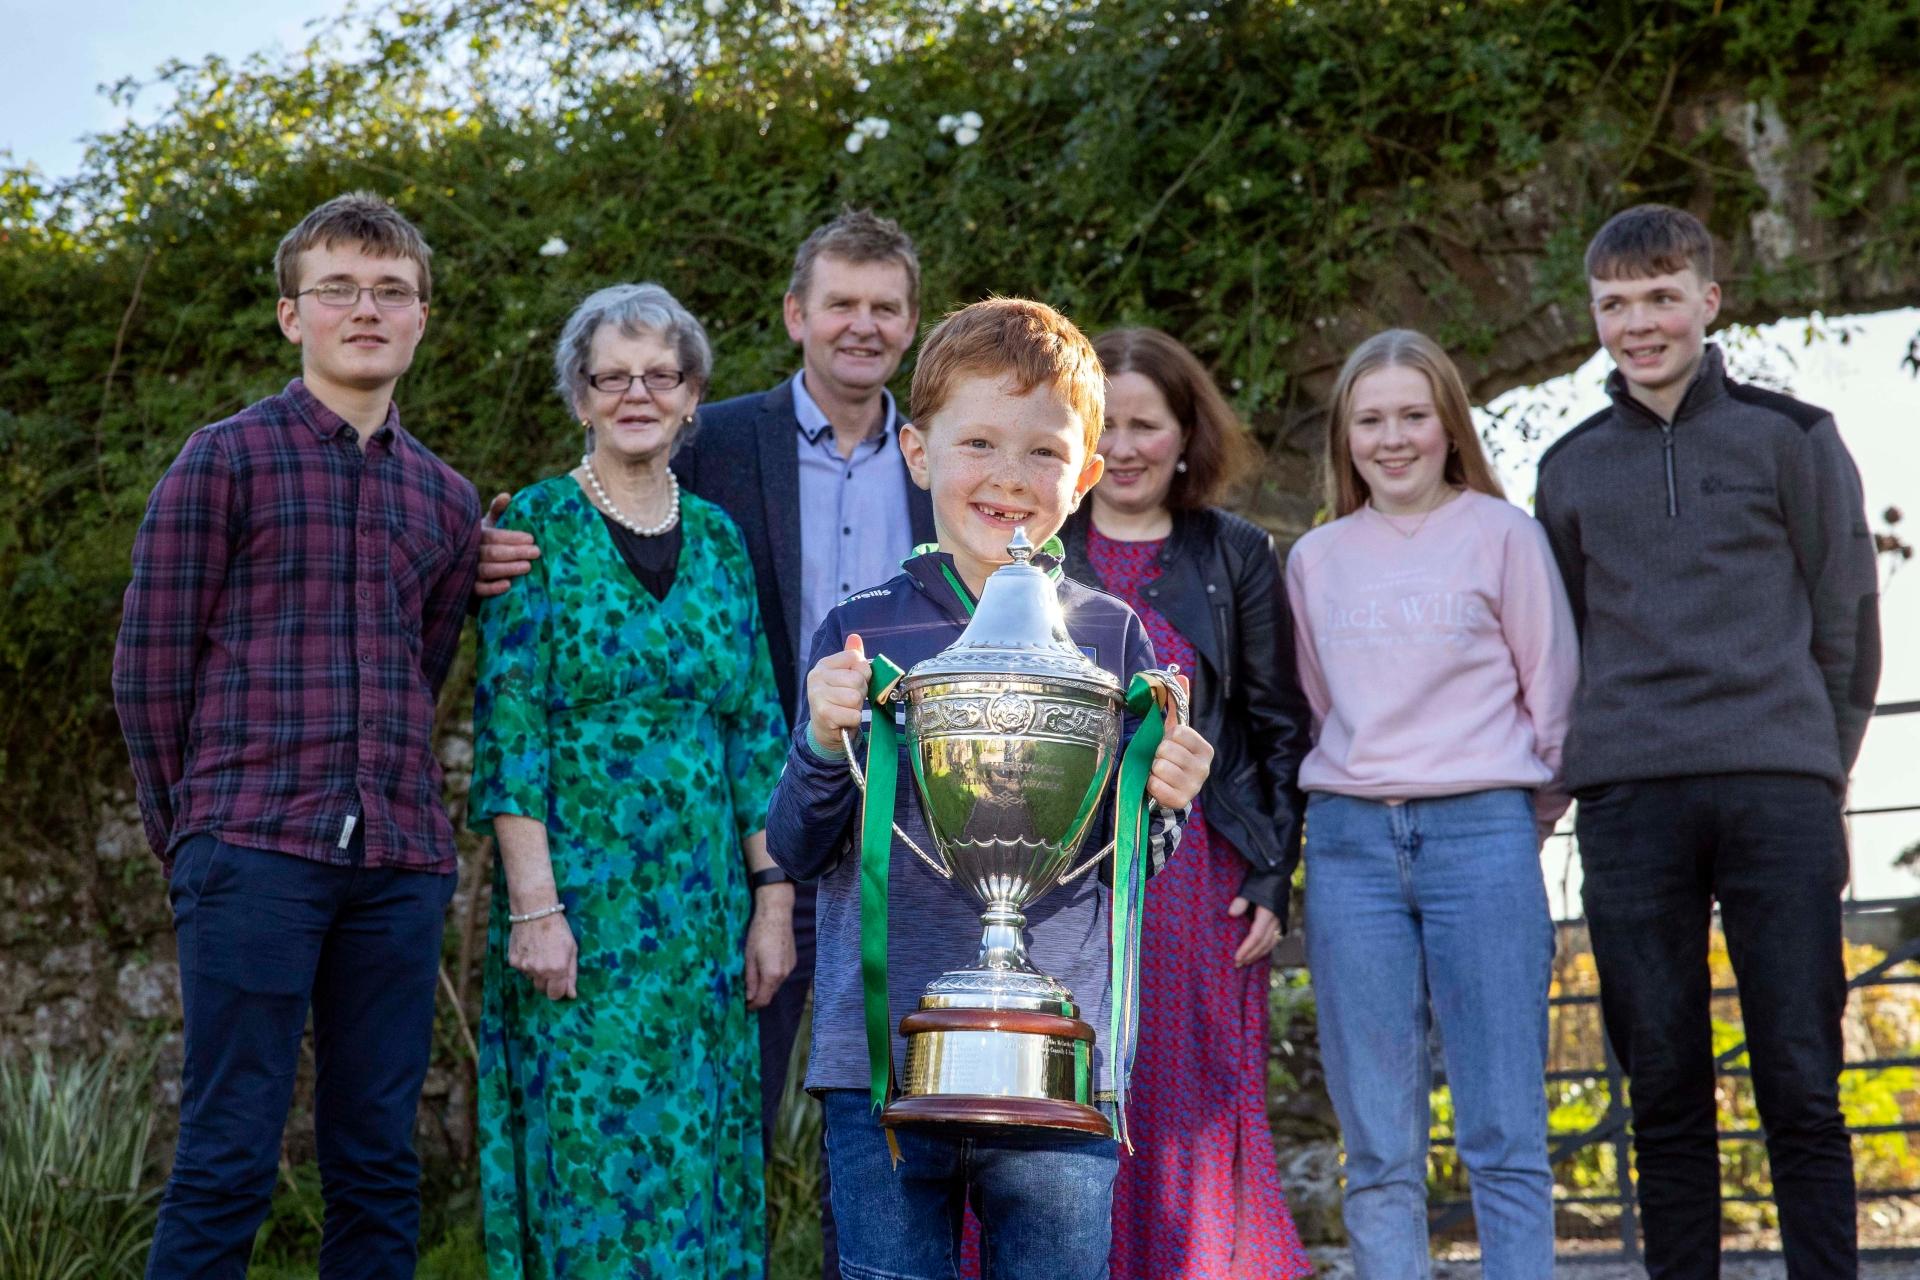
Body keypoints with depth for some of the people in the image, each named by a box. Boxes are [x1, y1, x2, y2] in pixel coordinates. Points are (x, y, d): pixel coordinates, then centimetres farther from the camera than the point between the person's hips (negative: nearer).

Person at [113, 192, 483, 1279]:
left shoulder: (447, 499, 16)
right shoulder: (224, 460, 1)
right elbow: (150, 662, 1)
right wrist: (191, 833, 5)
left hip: (401, 863, 5)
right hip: (253, 853, -5)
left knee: (380, 1165, 7)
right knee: (230, 1157, -4)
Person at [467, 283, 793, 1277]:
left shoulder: (717, 536, 11)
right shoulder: (540, 525, -2)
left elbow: (756, 728, 11)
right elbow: (508, 725, -9)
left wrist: (772, 899, 5)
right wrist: (533, 905, -16)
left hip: (703, 908, 4)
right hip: (580, 891, -4)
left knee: (698, 1157, 8)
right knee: (588, 1155, -2)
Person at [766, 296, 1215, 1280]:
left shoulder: (1108, 636, 5)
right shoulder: (862, 635, 2)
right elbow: (794, 850, 4)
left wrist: (1162, 804, -12)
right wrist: (824, 742, -14)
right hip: (883, 1061, 0)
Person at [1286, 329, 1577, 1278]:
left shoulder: (1502, 534, 4)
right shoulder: (1315, 559, 14)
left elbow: (1553, 692, 5)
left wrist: (1526, 816, 7)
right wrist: (1354, 793, 9)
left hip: (1481, 833, -3)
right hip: (1350, 842, 3)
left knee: (1503, 1134, -5)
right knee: (1378, 1148, 1)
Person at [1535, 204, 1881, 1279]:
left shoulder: (1792, 437, 7)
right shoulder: (1572, 469, 15)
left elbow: (1846, 624, 8)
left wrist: (1825, 779, 5)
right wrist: (1555, 782, 12)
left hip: (1776, 793, -2)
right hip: (1629, 801, 2)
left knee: (1802, 1087, -4)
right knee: (1666, 1091, 3)